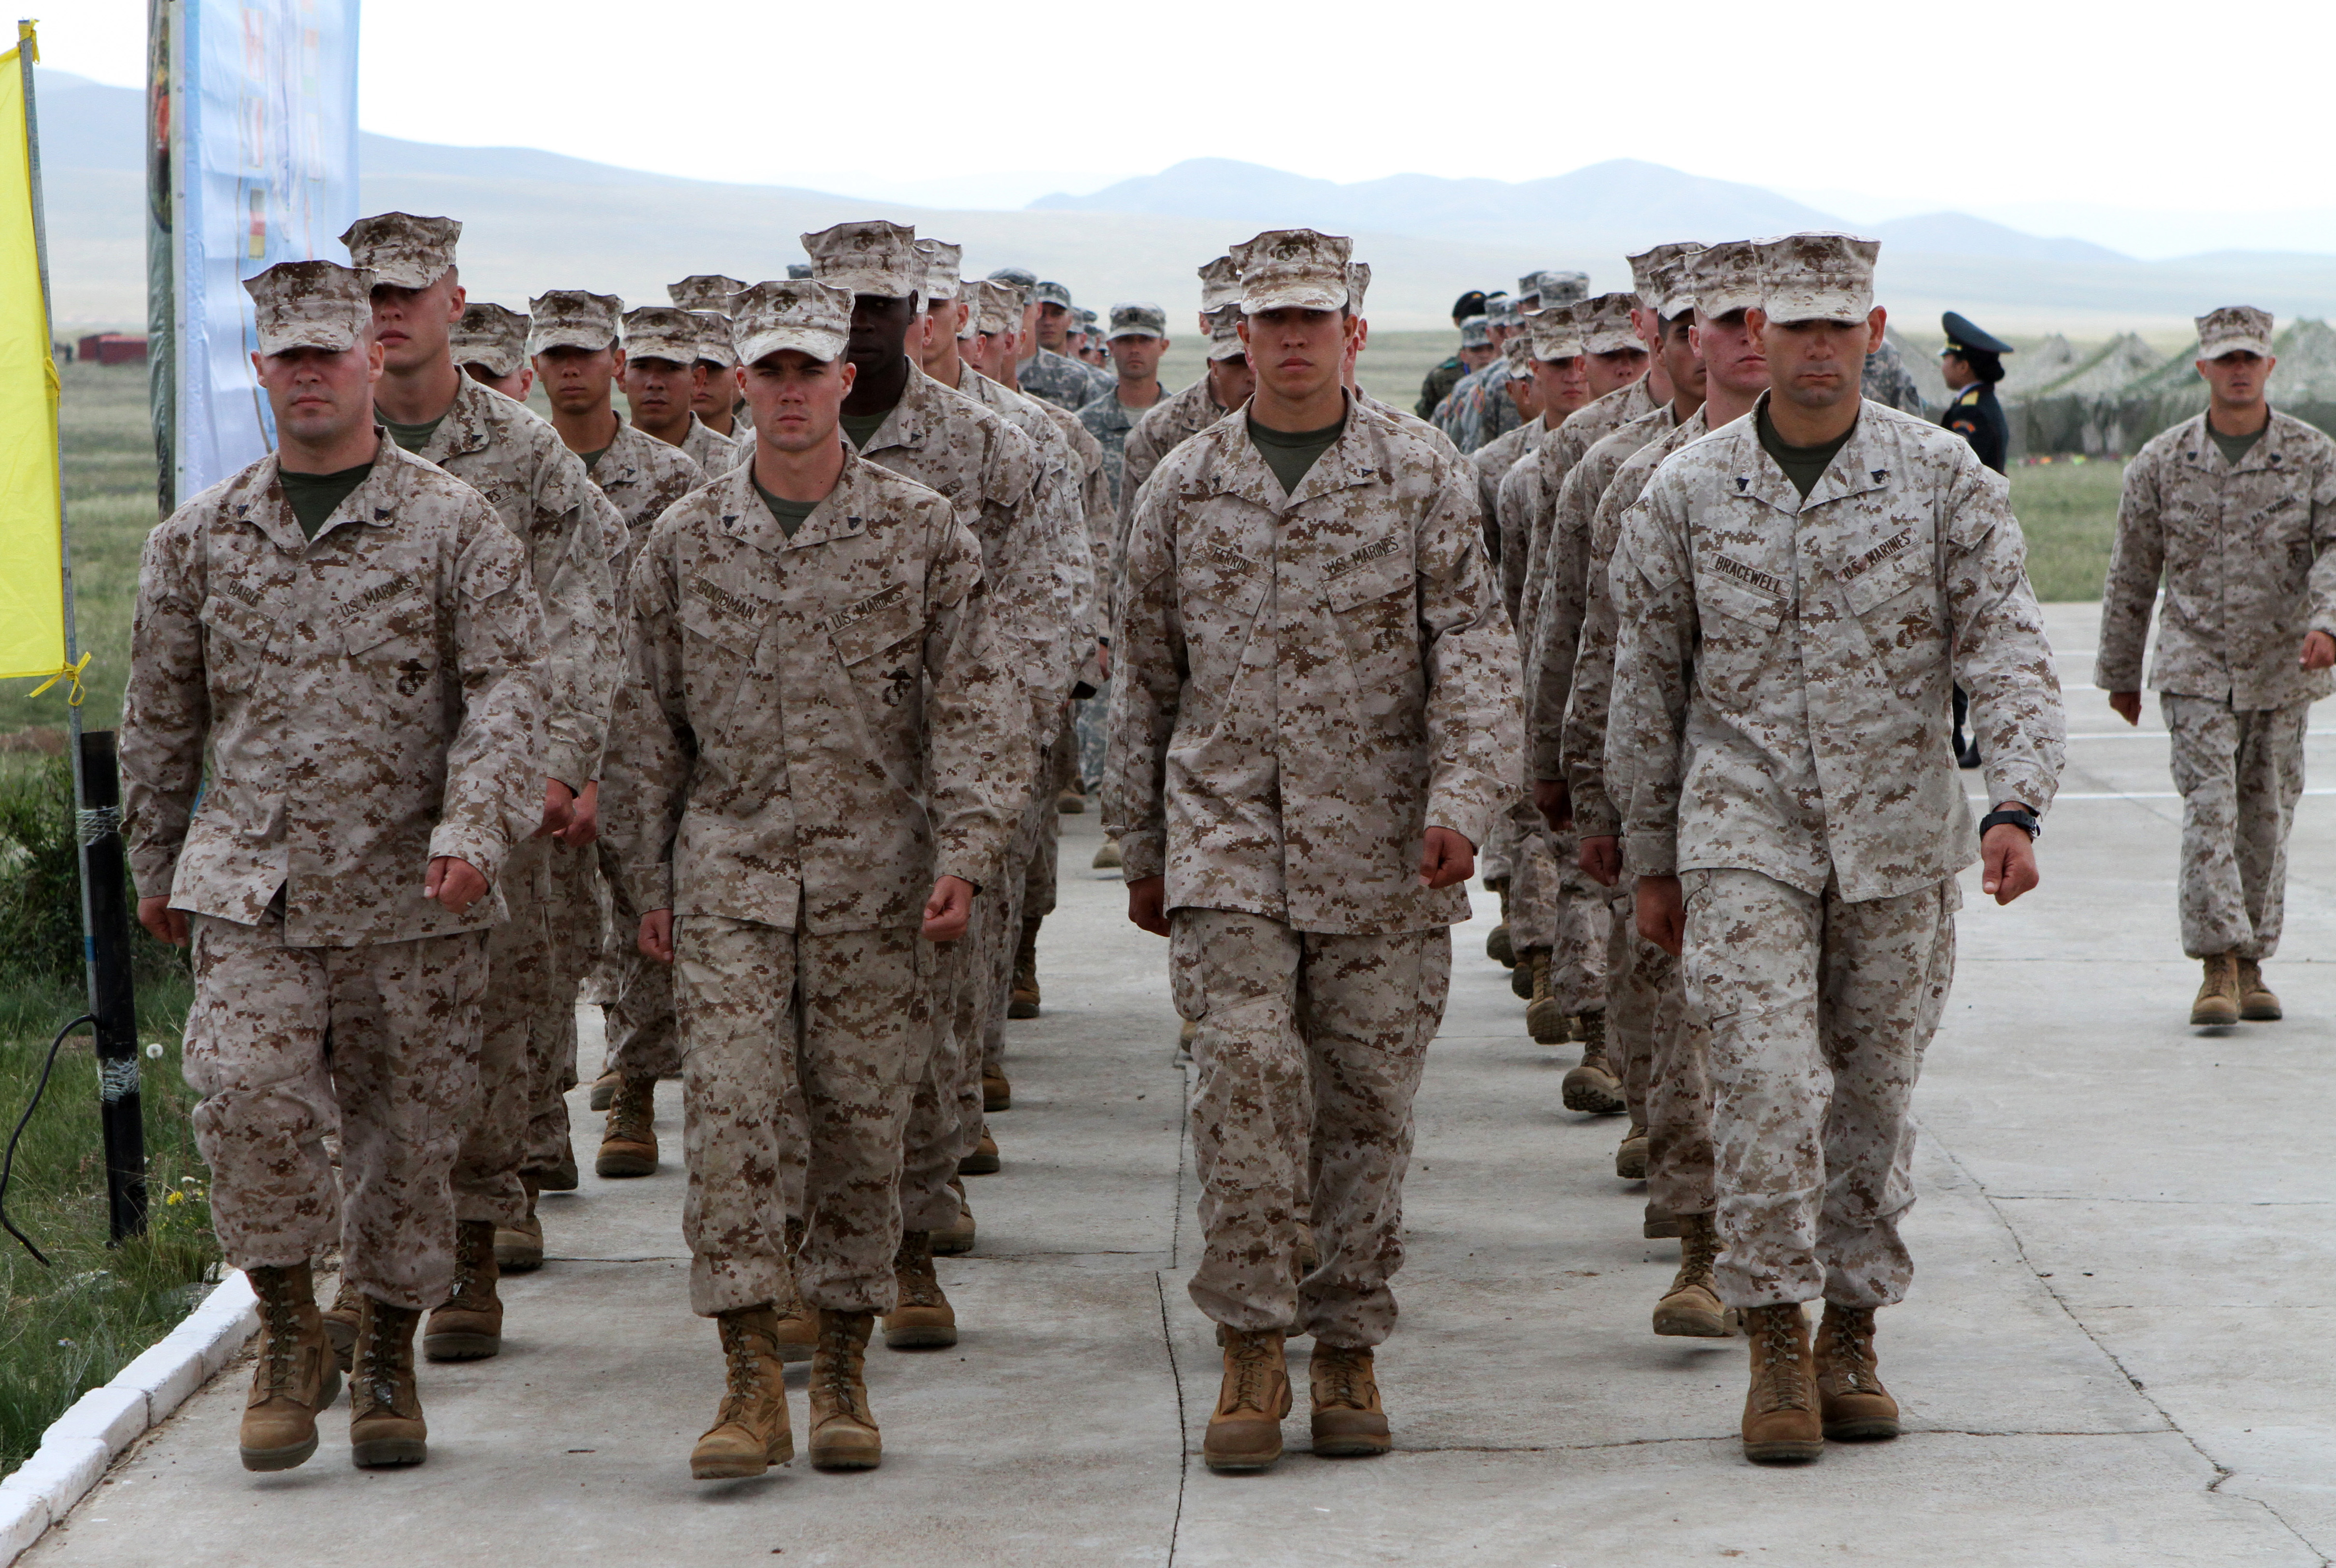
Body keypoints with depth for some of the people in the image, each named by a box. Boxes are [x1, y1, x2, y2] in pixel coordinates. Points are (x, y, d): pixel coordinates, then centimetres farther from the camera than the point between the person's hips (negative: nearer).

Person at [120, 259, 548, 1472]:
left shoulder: (454, 526, 0)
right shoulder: (201, 538, 9)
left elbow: (505, 688, -7)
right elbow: (160, 710, 18)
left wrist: (473, 829, -21)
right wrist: (155, 861, 21)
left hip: (413, 895, -1)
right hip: (251, 885, 1)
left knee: (408, 1130, 5)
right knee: (248, 1094, -18)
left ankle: (387, 1358, 23)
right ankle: (287, 1330, 1)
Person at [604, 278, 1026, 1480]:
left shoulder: (924, 535, 1)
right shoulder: (683, 543, 6)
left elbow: (974, 704, -1)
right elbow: (647, 719, 11)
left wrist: (964, 855, -12)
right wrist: (648, 879, 8)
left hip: (874, 872, 0)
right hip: (729, 868, 1)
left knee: (862, 1121, 4)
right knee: (728, 1111, -10)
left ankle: (843, 1375, 16)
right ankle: (751, 1382, -7)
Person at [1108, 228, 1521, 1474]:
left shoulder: (1425, 477, 2)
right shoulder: (1184, 485, 8)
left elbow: (1475, 647, -5)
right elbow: (1144, 672, 14)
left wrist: (1461, 798, -19)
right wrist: (1140, 845, 13)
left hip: (1379, 850, 0)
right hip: (1227, 830, 0)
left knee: (1367, 1100, 4)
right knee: (1245, 1067, -15)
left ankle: (1348, 1350, 17)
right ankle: (1252, 1350, -6)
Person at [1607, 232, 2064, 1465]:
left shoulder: (1944, 479, 0)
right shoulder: (1687, 492, 2)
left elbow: (2005, 647, -5)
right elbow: (1645, 683, 9)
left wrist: (2015, 806, -19)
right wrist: (1650, 860, 9)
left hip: (1899, 837, 1)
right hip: (1745, 830, -1)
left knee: (1876, 1091, 8)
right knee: (1768, 1085, -14)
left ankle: (1852, 1339, 21)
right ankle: (1776, 1344, -4)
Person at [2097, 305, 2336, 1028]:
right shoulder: (2161, 463, 2)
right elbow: (2131, 574, 9)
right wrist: (2119, 672, 13)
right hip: (2196, 668, -1)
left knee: (2267, 817, 7)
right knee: (2209, 809, -13)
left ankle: (2252, 967, 19)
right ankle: (2218, 970, -16)